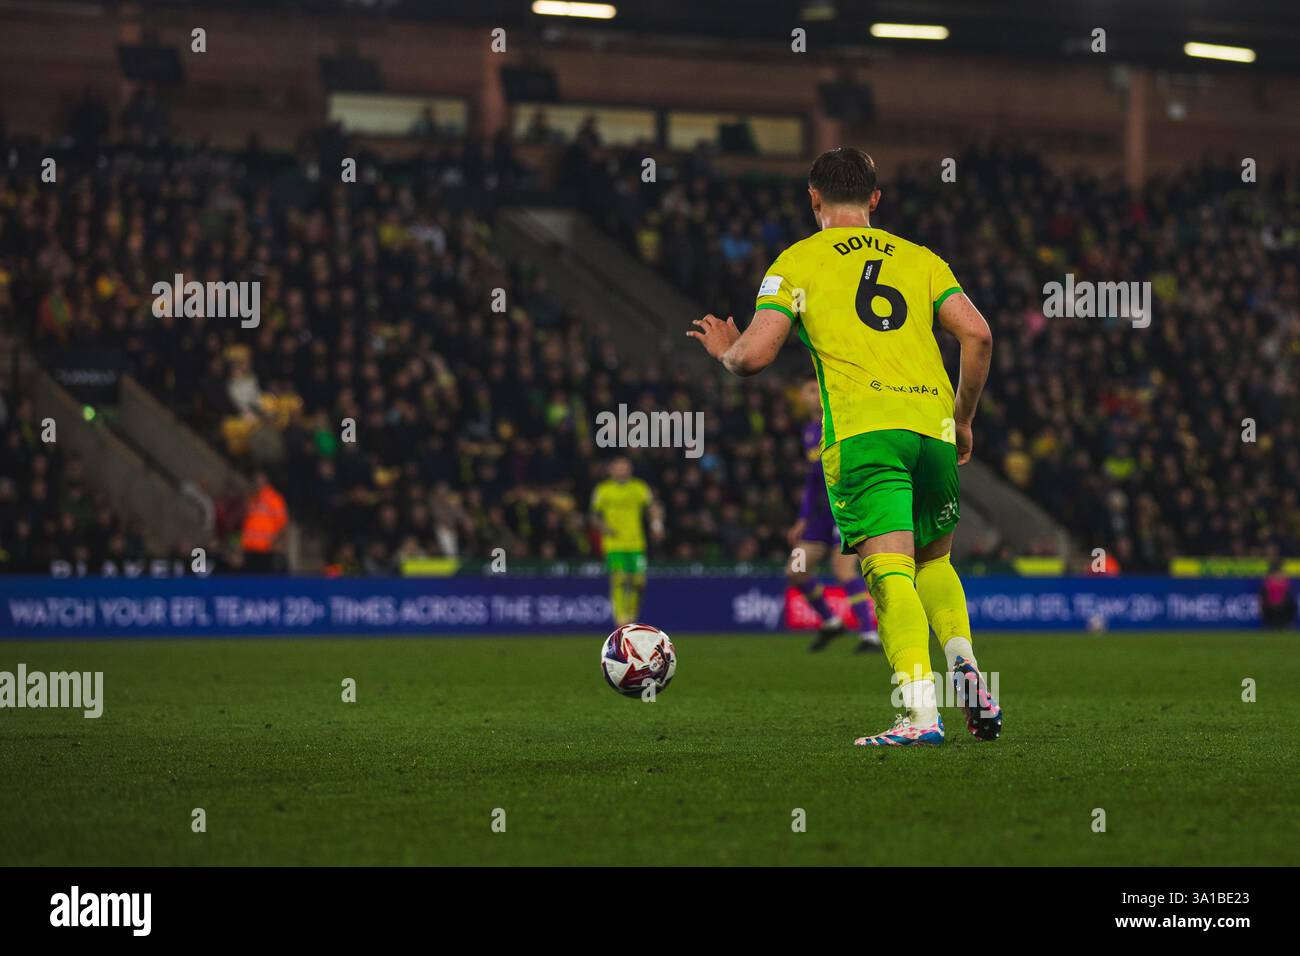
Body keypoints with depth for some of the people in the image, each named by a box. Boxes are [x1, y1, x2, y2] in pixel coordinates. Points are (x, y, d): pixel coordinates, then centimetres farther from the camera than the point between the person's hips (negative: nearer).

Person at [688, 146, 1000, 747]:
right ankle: (964, 667, 1)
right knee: (934, 560, 24)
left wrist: (724, 352, 25)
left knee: (890, 574, -11)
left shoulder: (798, 261, 11)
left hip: (861, 430, -4)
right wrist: (963, 419, 19)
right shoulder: (919, 258, 20)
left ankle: (921, 713, -27)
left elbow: (754, 355, 1)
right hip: (931, 421, 4)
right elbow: (977, 334, 8)